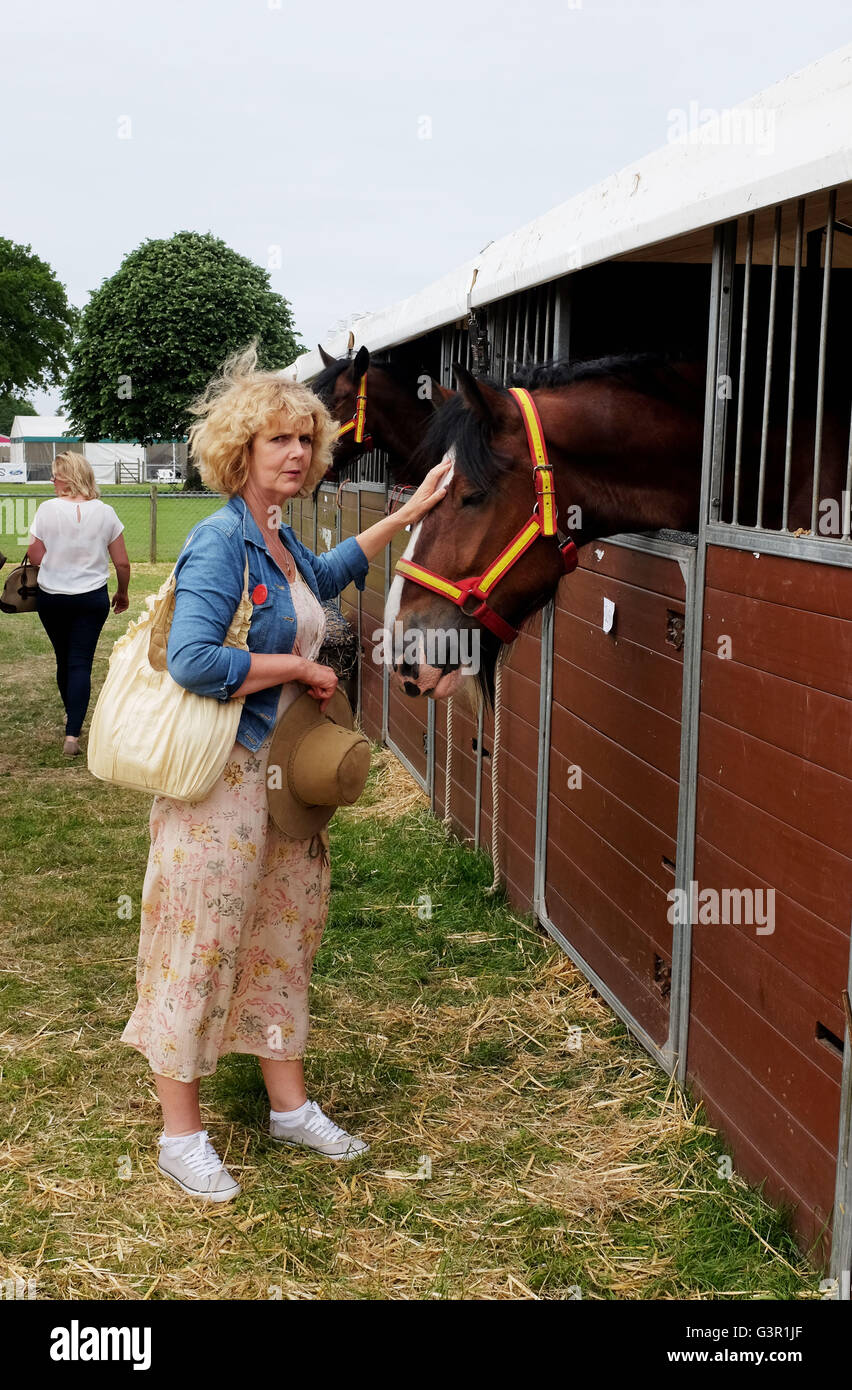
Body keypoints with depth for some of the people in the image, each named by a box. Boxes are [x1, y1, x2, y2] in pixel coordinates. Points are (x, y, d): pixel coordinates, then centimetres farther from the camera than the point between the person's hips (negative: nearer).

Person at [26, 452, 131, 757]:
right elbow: (122, 563, -2)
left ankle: (72, 716, 38)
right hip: (92, 599, 0)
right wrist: (122, 593, 14)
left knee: (64, 660, 18)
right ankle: (73, 732, -12)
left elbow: (35, 557, -8)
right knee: (81, 663, 0)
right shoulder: (104, 512, -5)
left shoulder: (47, 509, -10)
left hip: (51, 597, 0)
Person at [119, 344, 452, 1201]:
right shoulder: (220, 539, -19)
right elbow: (192, 661, -29)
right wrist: (300, 668, -18)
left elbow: (325, 576, 33)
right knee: (202, 949, 2)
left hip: (285, 773, 9)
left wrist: (408, 514, 32)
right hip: (221, 776, -9)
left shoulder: (280, 538, 9)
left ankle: (289, 1105, 32)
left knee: (283, 936, 17)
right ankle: (180, 1136, 17)